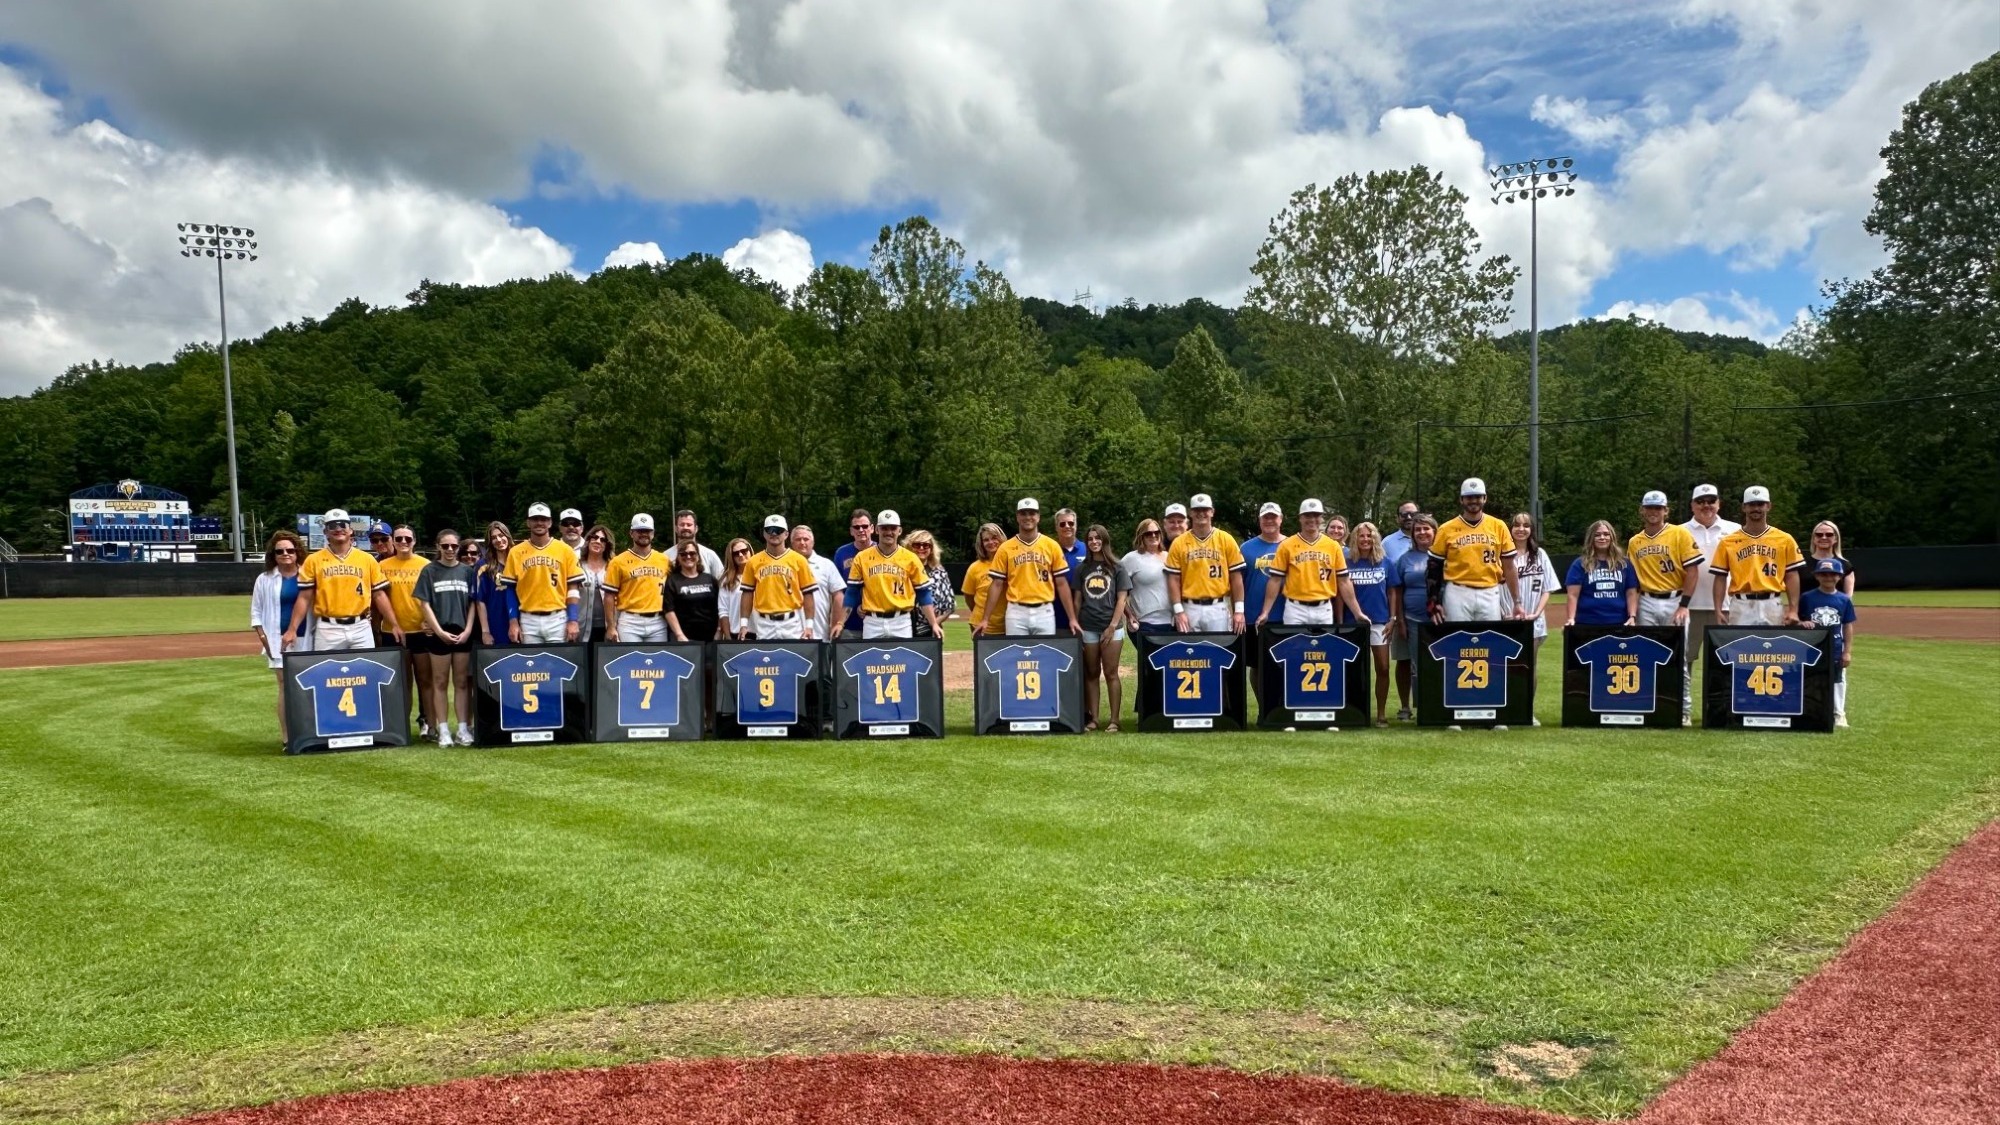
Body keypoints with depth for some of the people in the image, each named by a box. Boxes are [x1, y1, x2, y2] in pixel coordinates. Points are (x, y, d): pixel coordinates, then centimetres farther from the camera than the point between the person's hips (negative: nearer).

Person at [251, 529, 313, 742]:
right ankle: (287, 738, -2)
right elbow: (256, 611, 7)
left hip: (305, 638, 1)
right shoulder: (264, 579, 6)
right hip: (279, 640, -1)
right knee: (285, 686, -4)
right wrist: (263, 637, -3)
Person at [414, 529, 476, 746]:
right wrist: (439, 631, -9)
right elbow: (424, 604, -2)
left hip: (463, 634, 2)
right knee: (440, 683, 4)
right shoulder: (430, 571, 2)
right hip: (439, 635, -1)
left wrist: (468, 630, -4)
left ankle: (463, 728, 7)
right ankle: (443, 730, 7)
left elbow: (473, 603, 7)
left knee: (462, 682, 4)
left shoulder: (468, 571, 6)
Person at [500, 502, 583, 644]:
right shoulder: (516, 552, 6)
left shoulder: (565, 550, 3)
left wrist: (573, 621, -5)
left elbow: (573, 588, 3)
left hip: (558, 619, -1)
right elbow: (510, 590, 8)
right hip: (528, 620, 1)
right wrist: (513, 622, -1)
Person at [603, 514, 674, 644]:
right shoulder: (619, 562, 0)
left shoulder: (665, 560, 10)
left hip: (658, 623, 3)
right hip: (629, 622, -3)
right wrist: (611, 627, -6)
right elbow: (610, 596, -1)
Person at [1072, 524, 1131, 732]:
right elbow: (1078, 599, 10)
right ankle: (1093, 718, 9)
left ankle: (1114, 720, -1)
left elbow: (1121, 599, -1)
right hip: (1088, 628, 3)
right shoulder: (1081, 568, 9)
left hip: (1111, 628, -2)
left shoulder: (1117, 568, 2)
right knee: (1091, 674, 5)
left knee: (1111, 673, -3)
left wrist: (1113, 626, -9)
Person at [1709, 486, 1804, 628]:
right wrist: (1718, 611, -4)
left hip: (1772, 606, 0)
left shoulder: (1785, 540, 8)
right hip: (1741, 606, 0)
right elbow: (1720, 578, 6)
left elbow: (1791, 576, 5)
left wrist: (1793, 610, -4)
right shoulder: (1728, 542, 7)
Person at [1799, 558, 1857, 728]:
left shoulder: (1844, 600, 1)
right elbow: (1797, 620, 2)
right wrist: (1803, 623, -22)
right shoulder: (1807, 598, -2)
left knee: (1837, 681, 9)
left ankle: (1838, 714, 19)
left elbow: (1848, 626, 3)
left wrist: (1848, 651, 0)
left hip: (1836, 650, 1)